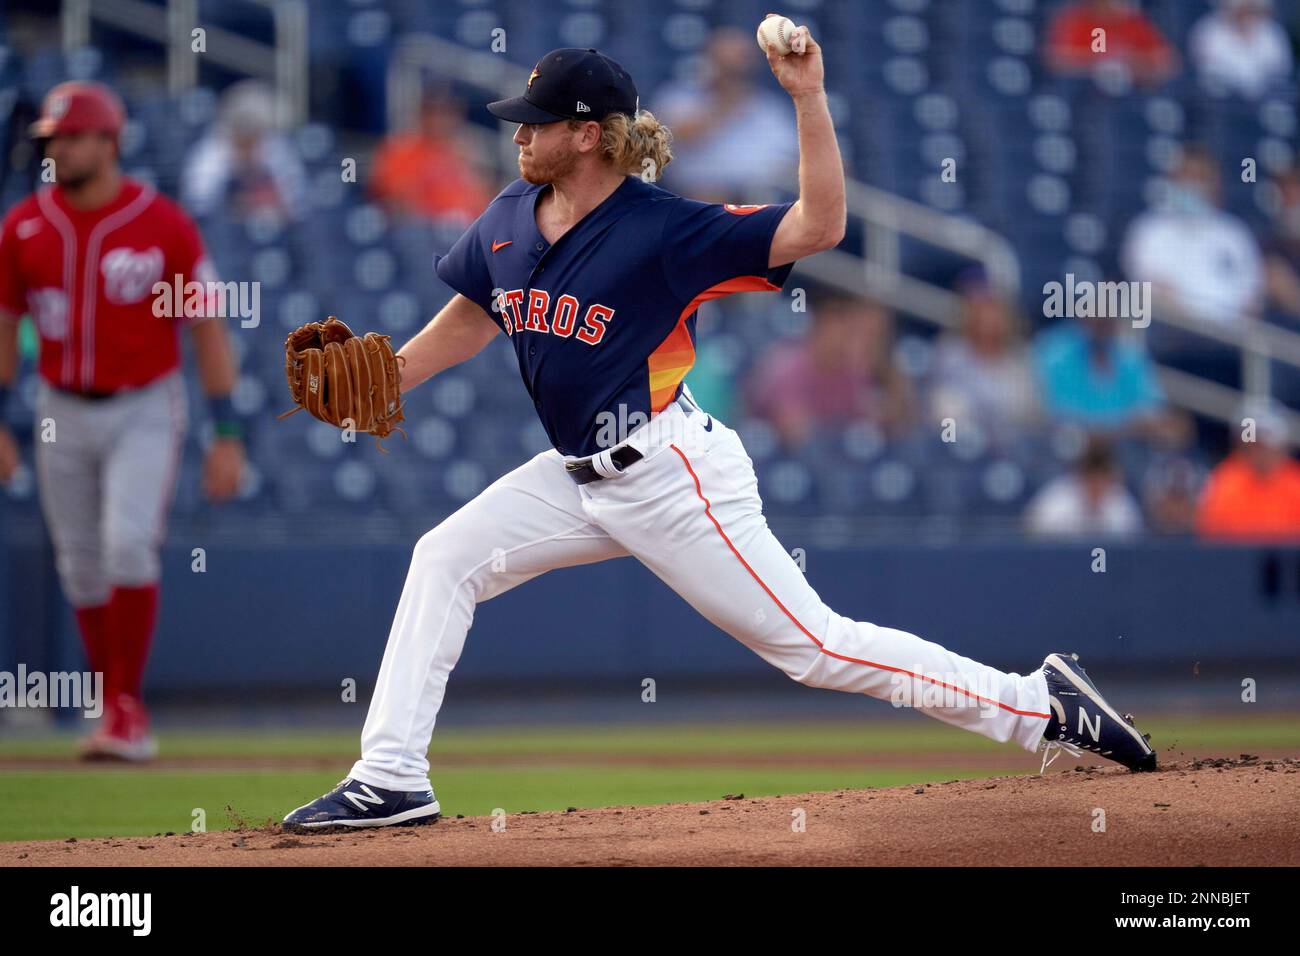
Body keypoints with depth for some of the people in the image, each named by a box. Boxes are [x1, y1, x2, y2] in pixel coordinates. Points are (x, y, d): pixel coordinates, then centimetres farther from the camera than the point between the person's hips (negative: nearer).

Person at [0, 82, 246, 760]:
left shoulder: (163, 226, -10)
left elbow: (207, 331, -6)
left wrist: (227, 436, -9)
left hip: (145, 409, -4)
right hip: (62, 415, 4)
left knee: (128, 543, -22)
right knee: (82, 568, 8)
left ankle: (127, 705, -12)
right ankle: (120, 724, 22)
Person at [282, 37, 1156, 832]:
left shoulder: (666, 229, -17)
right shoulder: (508, 223, 4)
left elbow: (818, 227, -23)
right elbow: (470, 321, 18)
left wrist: (808, 99, -32)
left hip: (675, 481, -8)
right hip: (582, 477, 8)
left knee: (814, 645, -10)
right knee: (445, 560, 3)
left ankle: (1038, 706, -4)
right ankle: (391, 781, 7)